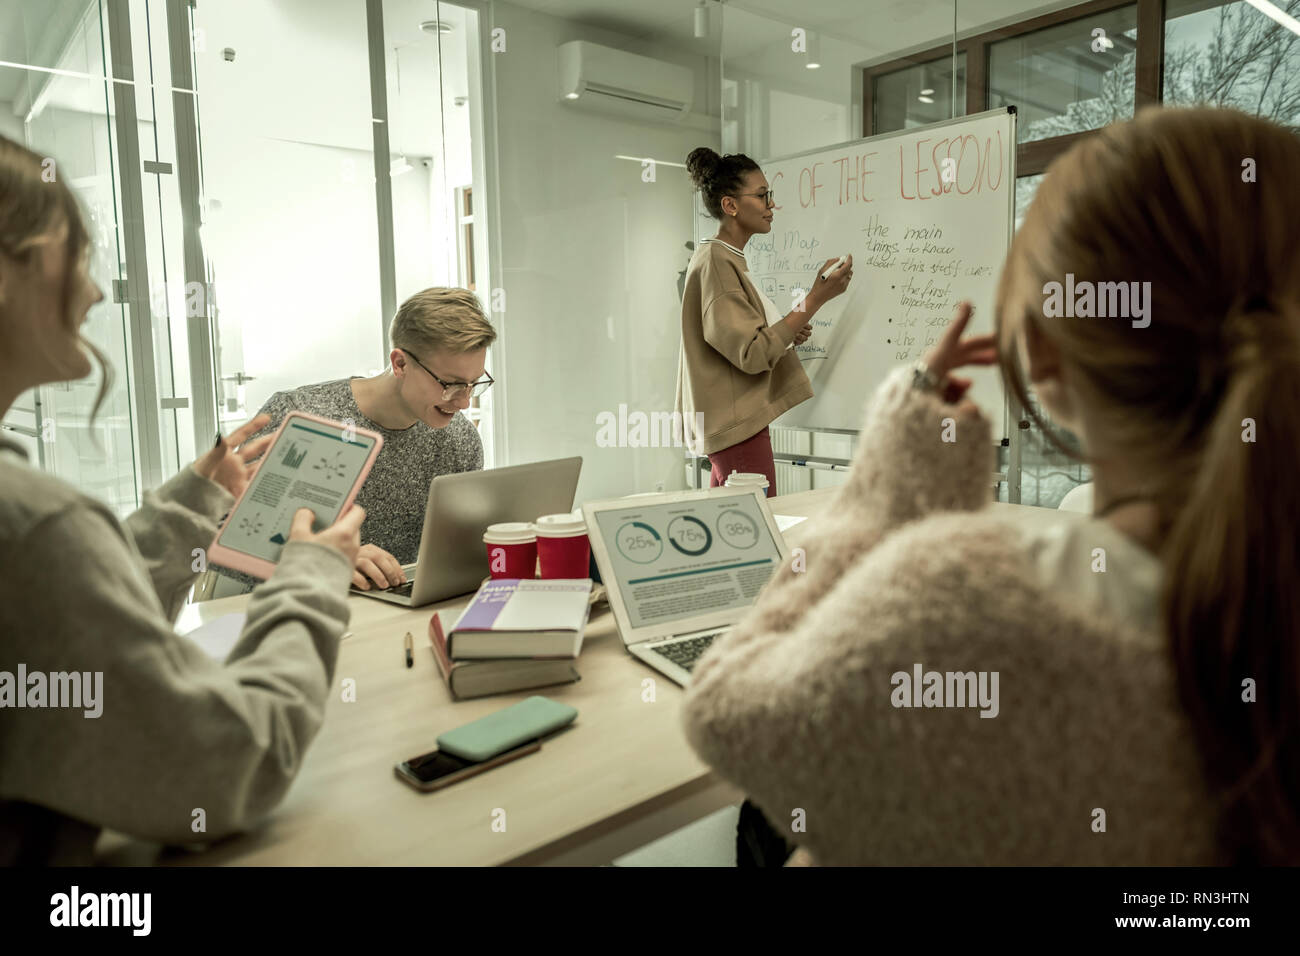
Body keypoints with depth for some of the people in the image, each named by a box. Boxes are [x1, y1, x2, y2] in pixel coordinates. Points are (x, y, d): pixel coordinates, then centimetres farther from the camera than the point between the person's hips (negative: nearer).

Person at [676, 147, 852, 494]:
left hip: (731, 423, 10)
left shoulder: (725, 258, 18)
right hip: (738, 425, -10)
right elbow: (753, 354, -20)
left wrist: (787, 333, 7)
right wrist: (816, 300, -20)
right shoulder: (715, 262, -13)